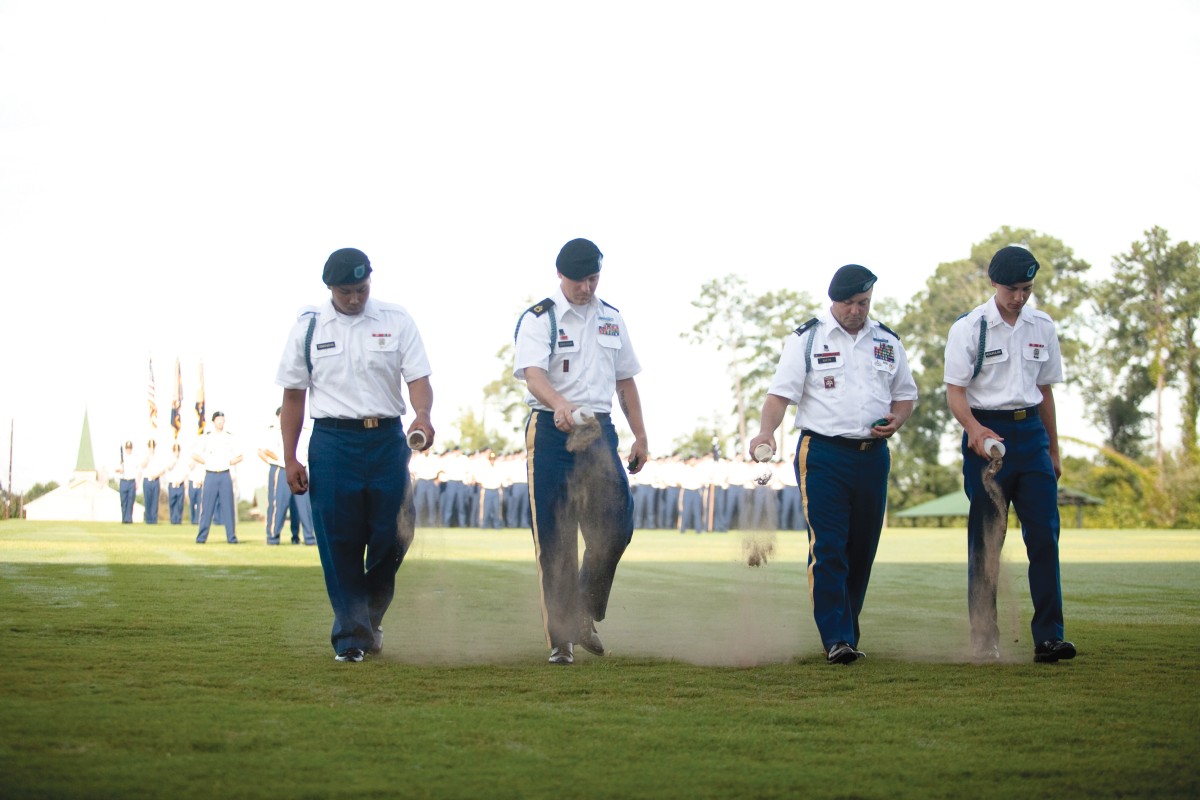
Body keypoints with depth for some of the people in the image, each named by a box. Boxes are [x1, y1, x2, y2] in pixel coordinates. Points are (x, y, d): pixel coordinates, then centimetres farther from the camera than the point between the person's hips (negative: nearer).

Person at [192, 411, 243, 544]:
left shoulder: (229, 438, 9)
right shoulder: (206, 437, 5)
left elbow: (239, 457, 13)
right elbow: (195, 455, 5)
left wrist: (230, 462, 0)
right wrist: (206, 462, -2)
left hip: (225, 476, 1)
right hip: (211, 476, -1)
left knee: (228, 507, -1)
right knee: (207, 507, -2)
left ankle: (231, 537, 2)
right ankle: (201, 537, 1)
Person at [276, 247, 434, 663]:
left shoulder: (396, 321, 6)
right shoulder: (308, 326, 5)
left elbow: (418, 377, -2)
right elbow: (293, 395, 8)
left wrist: (422, 416, -24)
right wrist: (290, 459, 1)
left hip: (388, 439, 1)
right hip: (332, 441, -1)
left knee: (392, 535, 1)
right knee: (339, 542, -5)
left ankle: (371, 619, 23)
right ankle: (351, 635, 2)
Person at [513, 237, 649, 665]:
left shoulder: (612, 319, 13)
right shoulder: (538, 319, -4)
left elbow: (625, 381, 21)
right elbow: (533, 373, -21)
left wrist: (640, 436, 15)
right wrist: (560, 405, -41)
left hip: (600, 432, 4)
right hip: (551, 433, -4)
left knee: (615, 528, -6)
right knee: (555, 541, -4)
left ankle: (585, 618, 15)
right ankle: (560, 638, 2)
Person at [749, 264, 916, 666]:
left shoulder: (887, 341, 13)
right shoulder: (807, 338, 1)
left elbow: (905, 394, 21)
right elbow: (782, 391, -6)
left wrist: (896, 420, -1)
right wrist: (767, 432, -24)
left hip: (873, 456, 4)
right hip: (822, 455, -4)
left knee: (862, 549, 7)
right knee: (827, 549, -13)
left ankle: (846, 630, 19)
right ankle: (836, 638, -15)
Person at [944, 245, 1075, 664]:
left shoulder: (1042, 327, 10)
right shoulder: (969, 328, -4)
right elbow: (954, 390, -9)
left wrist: (1053, 450, 20)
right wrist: (974, 430, -27)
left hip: (1031, 433, 4)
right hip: (986, 433, -4)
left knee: (1044, 535, -6)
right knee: (985, 542, 1)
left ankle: (1048, 637, -7)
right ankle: (984, 640, 8)